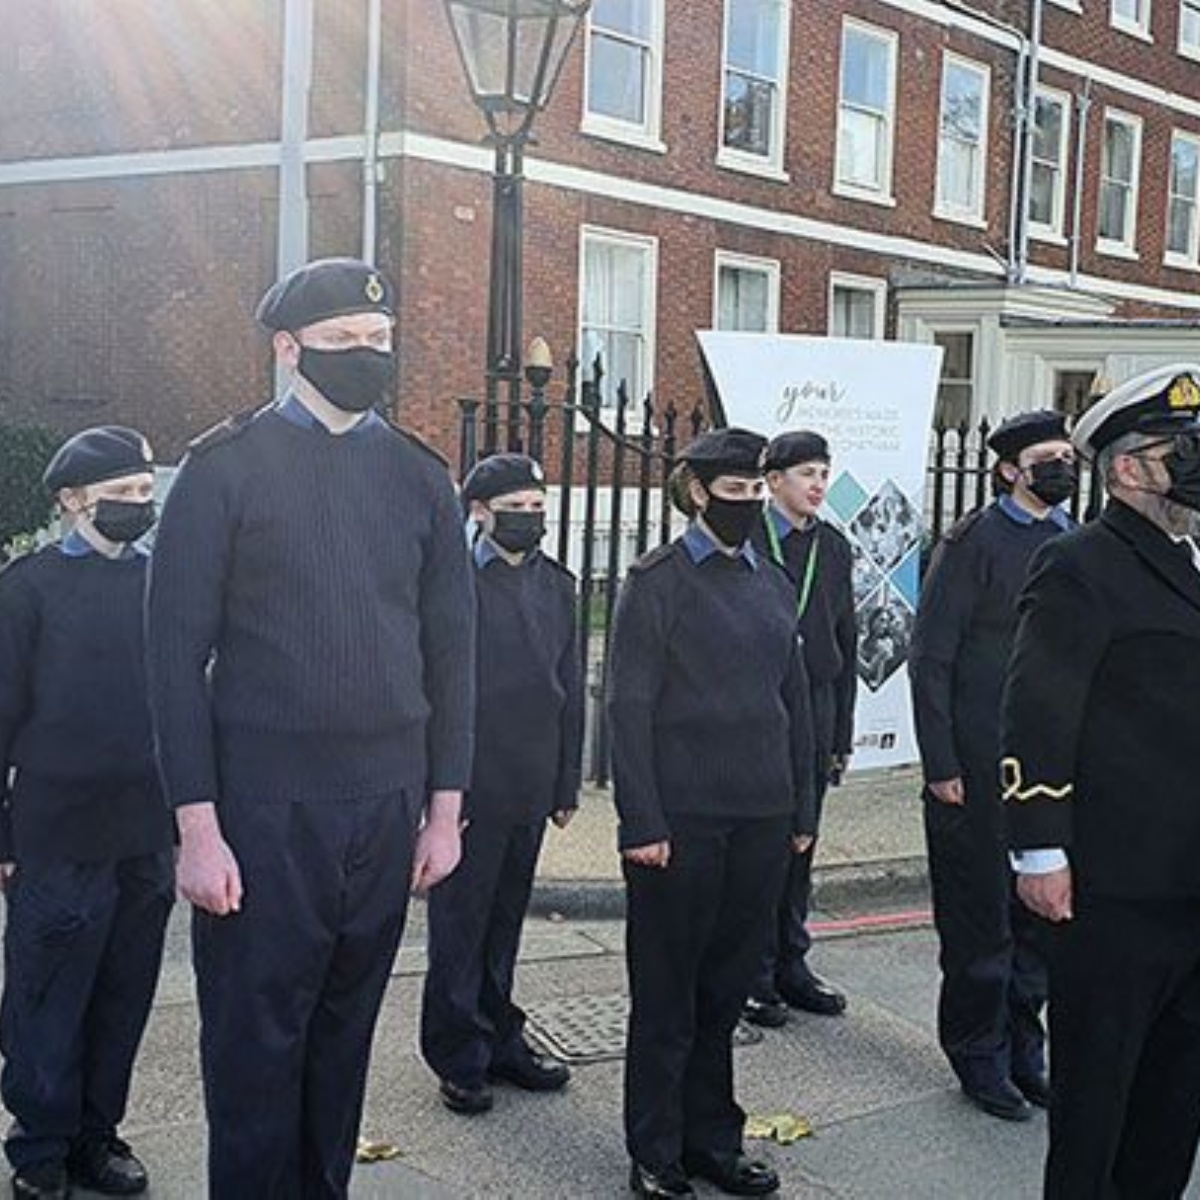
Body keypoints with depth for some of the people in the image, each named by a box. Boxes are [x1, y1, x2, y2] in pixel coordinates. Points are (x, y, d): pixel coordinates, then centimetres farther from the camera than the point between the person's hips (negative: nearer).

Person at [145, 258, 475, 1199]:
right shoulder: (226, 469, -3)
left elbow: (451, 652, 10)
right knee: (254, 1043, 3)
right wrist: (198, 825, -11)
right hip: (262, 808, -4)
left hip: (388, 807, 4)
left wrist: (445, 808, 6)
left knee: (345, 1032, 14)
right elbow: (179, 654, -6)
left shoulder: (421, 478, 9)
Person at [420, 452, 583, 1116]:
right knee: (459, 927, 4)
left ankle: (499, 1040, 28)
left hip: (530, 788, 6)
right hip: (469, 786, -6)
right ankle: (459, 1059, 15)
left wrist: (566, 783, 11)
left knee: (504, 923, 16)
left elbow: (569, 688, 14)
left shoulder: (557, 584, 11)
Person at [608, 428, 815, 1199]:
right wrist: (642, 822, -13)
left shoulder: (775, 585, 13)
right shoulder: (657, 582, -3)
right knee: (666, 990, 6)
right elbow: (630, 706, -7)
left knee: (728, 985, 12)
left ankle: (711, 1137, 25)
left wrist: (803, 809, 11)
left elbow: (796, 701, 15)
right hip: (683, 816, -5)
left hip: (762, 817, 5)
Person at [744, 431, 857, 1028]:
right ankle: (751, 973, 11)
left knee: (798, 844, 10)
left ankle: (790, 964, 21)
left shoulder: (834, 548, 12)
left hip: (813, 713, 5)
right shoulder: (744, 539, -4)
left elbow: (845, 643, 15)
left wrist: (842, 734, 12)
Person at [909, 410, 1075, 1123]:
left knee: (1040, 913, 13)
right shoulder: (975, 543, -8)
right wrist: (941, 764, -13)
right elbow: (931, 658, -9)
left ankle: (1024, 1052, 27)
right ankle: (981, 1058, 19)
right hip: (980, 767, -6)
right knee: (982, 917, 4)